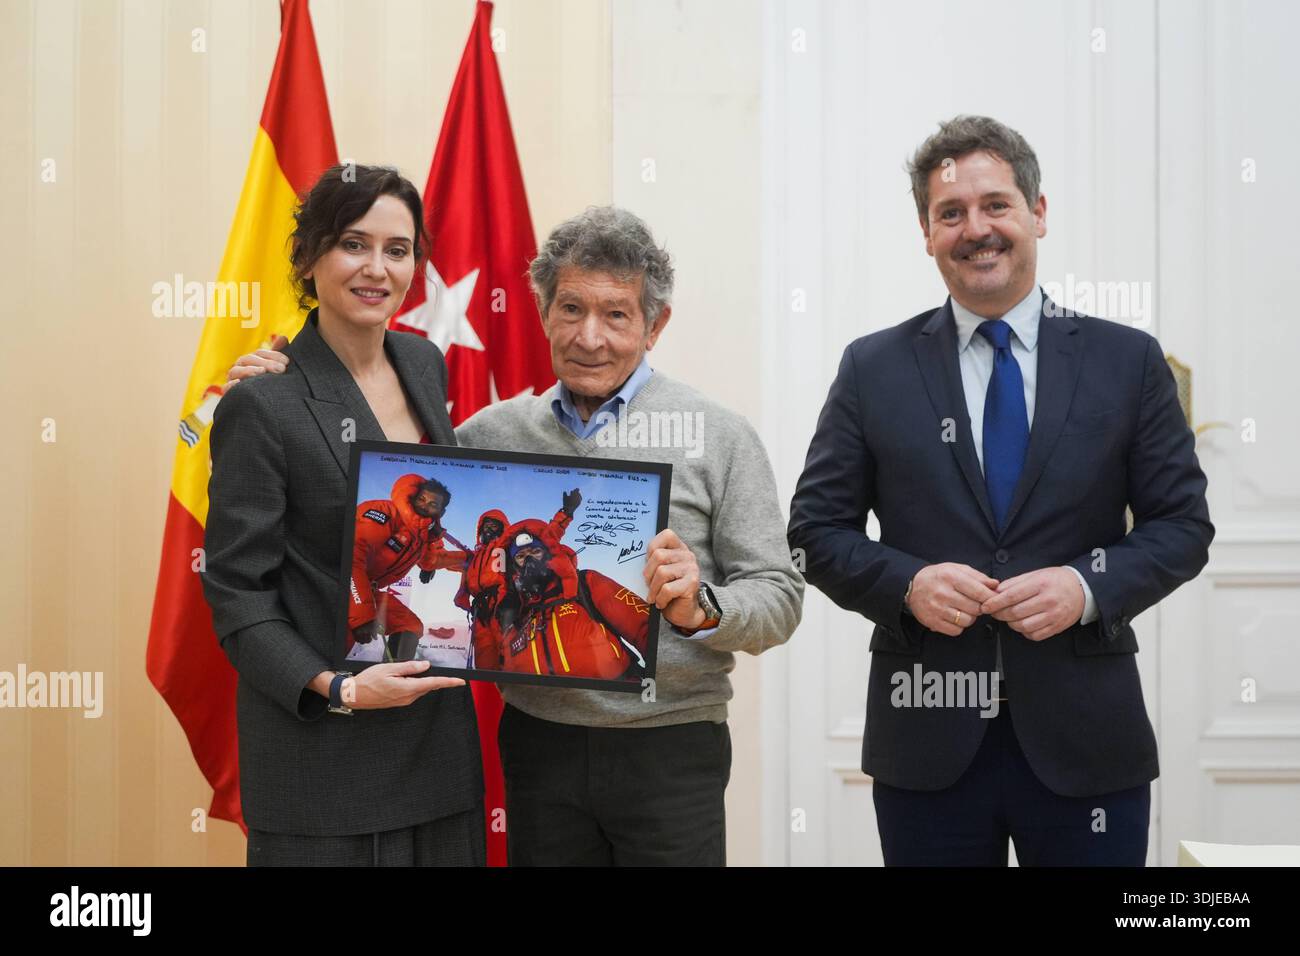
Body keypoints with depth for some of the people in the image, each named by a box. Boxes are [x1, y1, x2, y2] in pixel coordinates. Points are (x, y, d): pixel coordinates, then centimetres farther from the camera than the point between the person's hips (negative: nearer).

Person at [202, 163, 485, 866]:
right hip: (324, 749, -6)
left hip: (439, 729, 6)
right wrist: (336, 688, -21)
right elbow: (236, 590, -11)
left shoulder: (424, 363, 7)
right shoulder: (262, 403, -13)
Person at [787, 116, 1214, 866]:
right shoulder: (873, 369, 4)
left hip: (1084, 740, 0)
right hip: (928, 745, 0)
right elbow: (817, 528, 5)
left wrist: (1089, 586, -14)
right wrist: (906, 584, -14)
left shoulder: (1129, 362, 4)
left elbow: (1184, 523, 4)